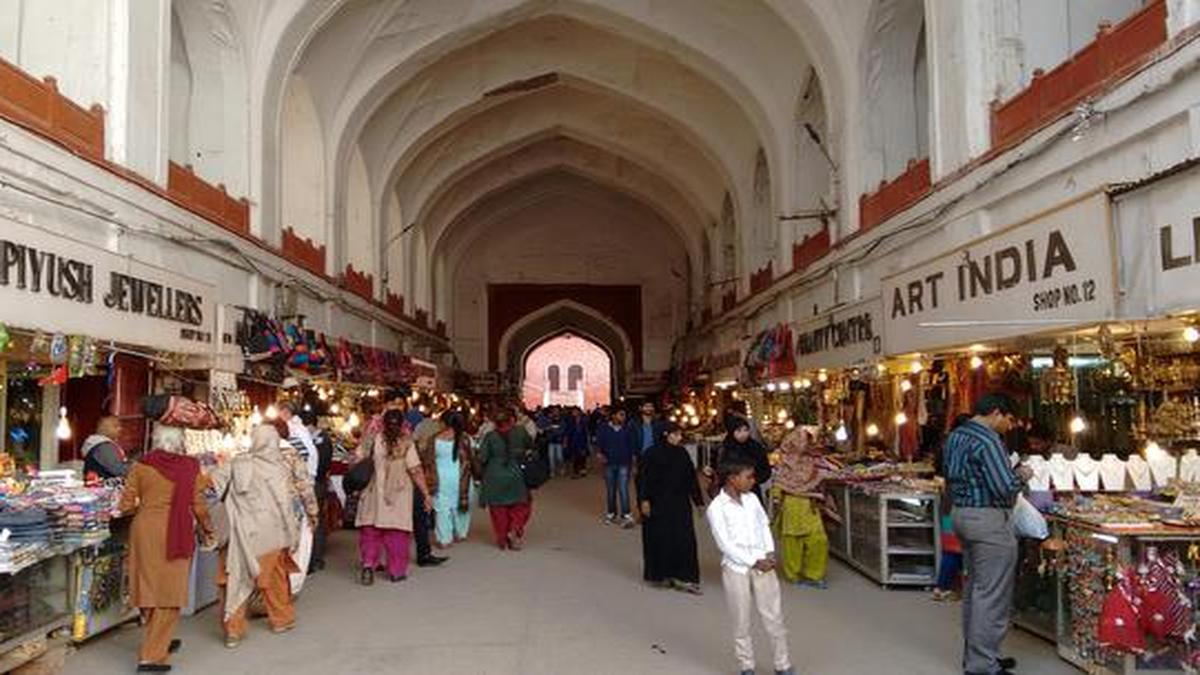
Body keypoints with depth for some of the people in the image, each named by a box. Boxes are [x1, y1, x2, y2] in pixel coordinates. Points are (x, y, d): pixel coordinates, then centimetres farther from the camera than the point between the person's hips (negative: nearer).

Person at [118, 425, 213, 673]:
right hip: (175, 535, -3)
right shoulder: (190, 467, -4)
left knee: (150, 585, 17)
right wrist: (207, 529, 15)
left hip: (144, 530, 3)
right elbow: (199, 506, -2)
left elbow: (126, 506, 2)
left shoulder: (140, 466, 1)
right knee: (169, 591, 5)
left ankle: (160, 640, 34)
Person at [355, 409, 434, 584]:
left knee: (370, 531, 10)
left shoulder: (374, 440, -4)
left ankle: (368, 564, -2)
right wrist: (426, 494, -4)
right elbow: (416, 472, -10)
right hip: (399, 496, -1)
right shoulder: (407, 444, -9)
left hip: (375, 494, 1)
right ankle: (396, 571, 13)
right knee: (397, 533, 8)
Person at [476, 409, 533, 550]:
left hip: (495, 479, 0)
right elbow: (530, 444, 9)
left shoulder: (490, 436, -9)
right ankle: (515, 530, -2)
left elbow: (481, 458, -10)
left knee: (498, 510, 13)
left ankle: (502, 539, 19)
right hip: (515, 477, 0)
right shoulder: (520, 432, -8)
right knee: (520, 506, 17)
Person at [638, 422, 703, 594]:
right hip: (658, 504, -4)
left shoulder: (682, 453, 4)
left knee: (684, 539, -1)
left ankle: (682, 576, 4)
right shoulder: (652, 454, -9)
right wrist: (644, 500, -15)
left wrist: (698, 500, 8)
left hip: (680, 504, 4)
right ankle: (659, 575, 21)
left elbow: (691, 477, 8)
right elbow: (643, 478, -8)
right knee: (659, 539, 4)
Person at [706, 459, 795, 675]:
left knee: (774, 617, 8)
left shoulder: (752, 498, 6)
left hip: (763, 564, 5)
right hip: (737, 568, -4)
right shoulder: (716, 508, -12)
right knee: (742, 621, 8)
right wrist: (754, 562, -14)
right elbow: (725, 544, -14)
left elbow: (764, 526, 10)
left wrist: (770, 554, -4)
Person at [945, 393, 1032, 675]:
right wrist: (1021, 476, -2)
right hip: (989, 520, -10)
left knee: (975, 588, 17)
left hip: (961, 513, 10)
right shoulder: (988, 439, -18)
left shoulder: (955, 435, 12)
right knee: (992, 595, -3)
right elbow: (1004, 487, -23)